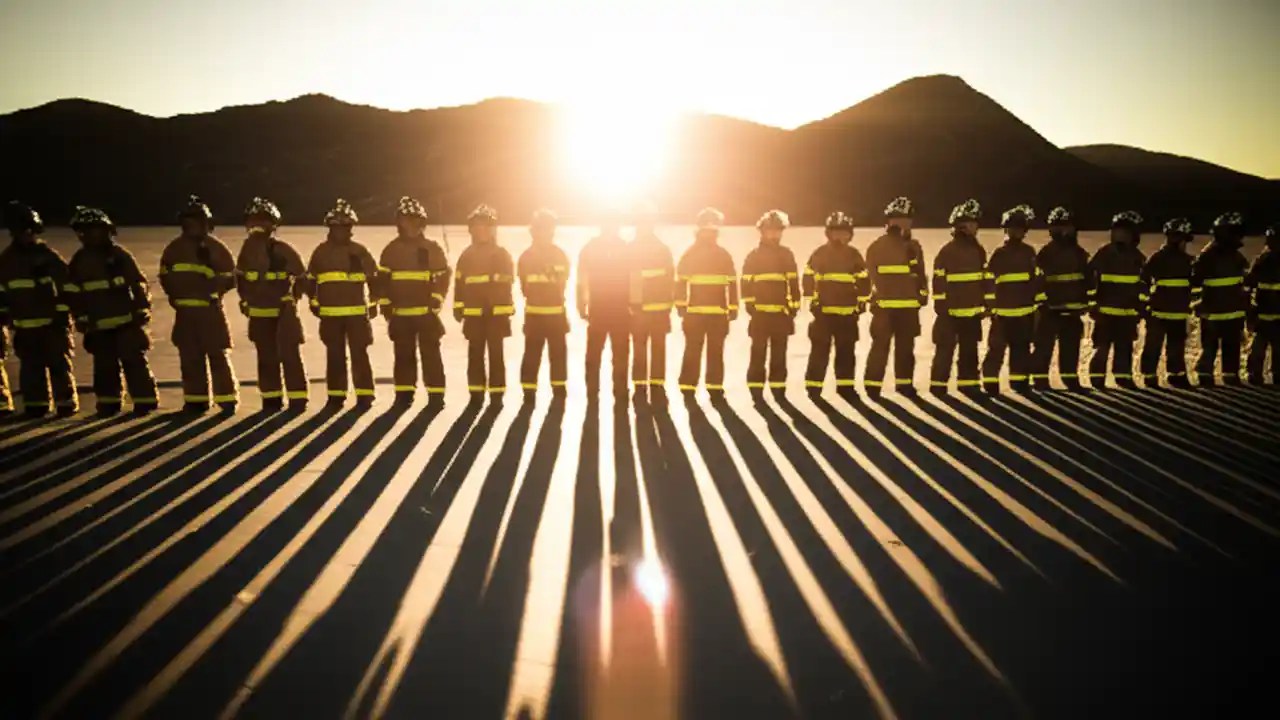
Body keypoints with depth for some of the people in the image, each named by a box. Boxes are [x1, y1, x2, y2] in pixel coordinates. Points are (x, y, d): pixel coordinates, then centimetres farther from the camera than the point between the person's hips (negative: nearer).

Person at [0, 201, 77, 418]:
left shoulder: (49, 256, -3)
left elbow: (66, 287, -4)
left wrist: (63, 315, -9)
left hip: (53, 323, -4)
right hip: (24, 326, 4)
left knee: (59, 364, 0)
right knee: (31, 367, 7)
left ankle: (66, 404, 7)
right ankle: (35, 406, 15)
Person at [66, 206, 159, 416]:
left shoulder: (119, 254, -4)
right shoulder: (79, 259, 8)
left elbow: (138, 283, -4)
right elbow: (73, 292, 13)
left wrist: (142, 310, -8)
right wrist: (81, 318, 7)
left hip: (127, 321, -4)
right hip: (98, 325, 4)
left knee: (135, 361, -3)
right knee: (105, 365, 10)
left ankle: (144, 402, 1)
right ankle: (108, 404, 19)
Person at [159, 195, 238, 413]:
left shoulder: (216, 247, -3)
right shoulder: (174, 248, 10)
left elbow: (230, 278, -2)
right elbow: (165, 274, 21)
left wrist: (212, 289, -15)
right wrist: (174, 294, 7)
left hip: (210, 310, -5)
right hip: (184, 311, 5)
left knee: (218, 355, -4)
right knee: (189, 358, 8)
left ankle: (227, 399, 0)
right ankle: (195, 400, 15)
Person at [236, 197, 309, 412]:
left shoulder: (283, 250, -11)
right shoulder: (247, 249, 5)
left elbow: (301, 277, -4)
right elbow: (240, 277, 19)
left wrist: (291, 298, -5)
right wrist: (245, 300, 16)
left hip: (283, 312, -5)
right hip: (258, 314, 5)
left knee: (290, 356, -5)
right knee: (266, 358, 10)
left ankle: (297, 399, 0)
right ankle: (271, 399, 18)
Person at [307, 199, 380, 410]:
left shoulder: (359, 251, 1)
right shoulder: (321, 251, 7)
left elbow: (374, 277, 5)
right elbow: (310, 279, 15)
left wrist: (373, 303, 2)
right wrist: (314, 302, 10)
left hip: (357, 312, -2)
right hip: (329, 314, 2)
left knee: (359, 354, -2)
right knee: (334, 356, 8)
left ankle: (365, 395, 3)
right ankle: (336, 396, 15)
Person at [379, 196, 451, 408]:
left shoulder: (433, 248, 0)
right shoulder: (391, 249, 7)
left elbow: (443, 277, 0)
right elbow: (382, 278, 9)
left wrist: (435, 302, -9)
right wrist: (386, 305, 2)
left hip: (427, 313, -3)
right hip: (400, 314, 3)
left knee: (430, 353, -2)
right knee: (403, 354, 9)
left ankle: (436, 394, 2)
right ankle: (404, 393, 18)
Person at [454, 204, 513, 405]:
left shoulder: (502, 254, 1)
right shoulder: (467, 255, 7)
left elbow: (506, 281, 1)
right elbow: (459, 282, 8)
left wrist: (505, 309, -7)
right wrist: (458, 307, 2)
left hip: (497, 312, -2)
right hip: (473, 314, 2)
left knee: (495, 354, 2)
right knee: (475, 355, 7)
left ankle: (497, 393, 6)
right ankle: (476, 392, 15)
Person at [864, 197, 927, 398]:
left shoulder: (914, 247, 12)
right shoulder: (877, 246, -4)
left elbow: (920, 273, 16)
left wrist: (923, 294, 12)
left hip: (909, 305, 4)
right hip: (884, 305, -4)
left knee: (906, 346, 10)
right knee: (880, 345, -4)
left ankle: (904, 382, 16)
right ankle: (872, 384, -1)